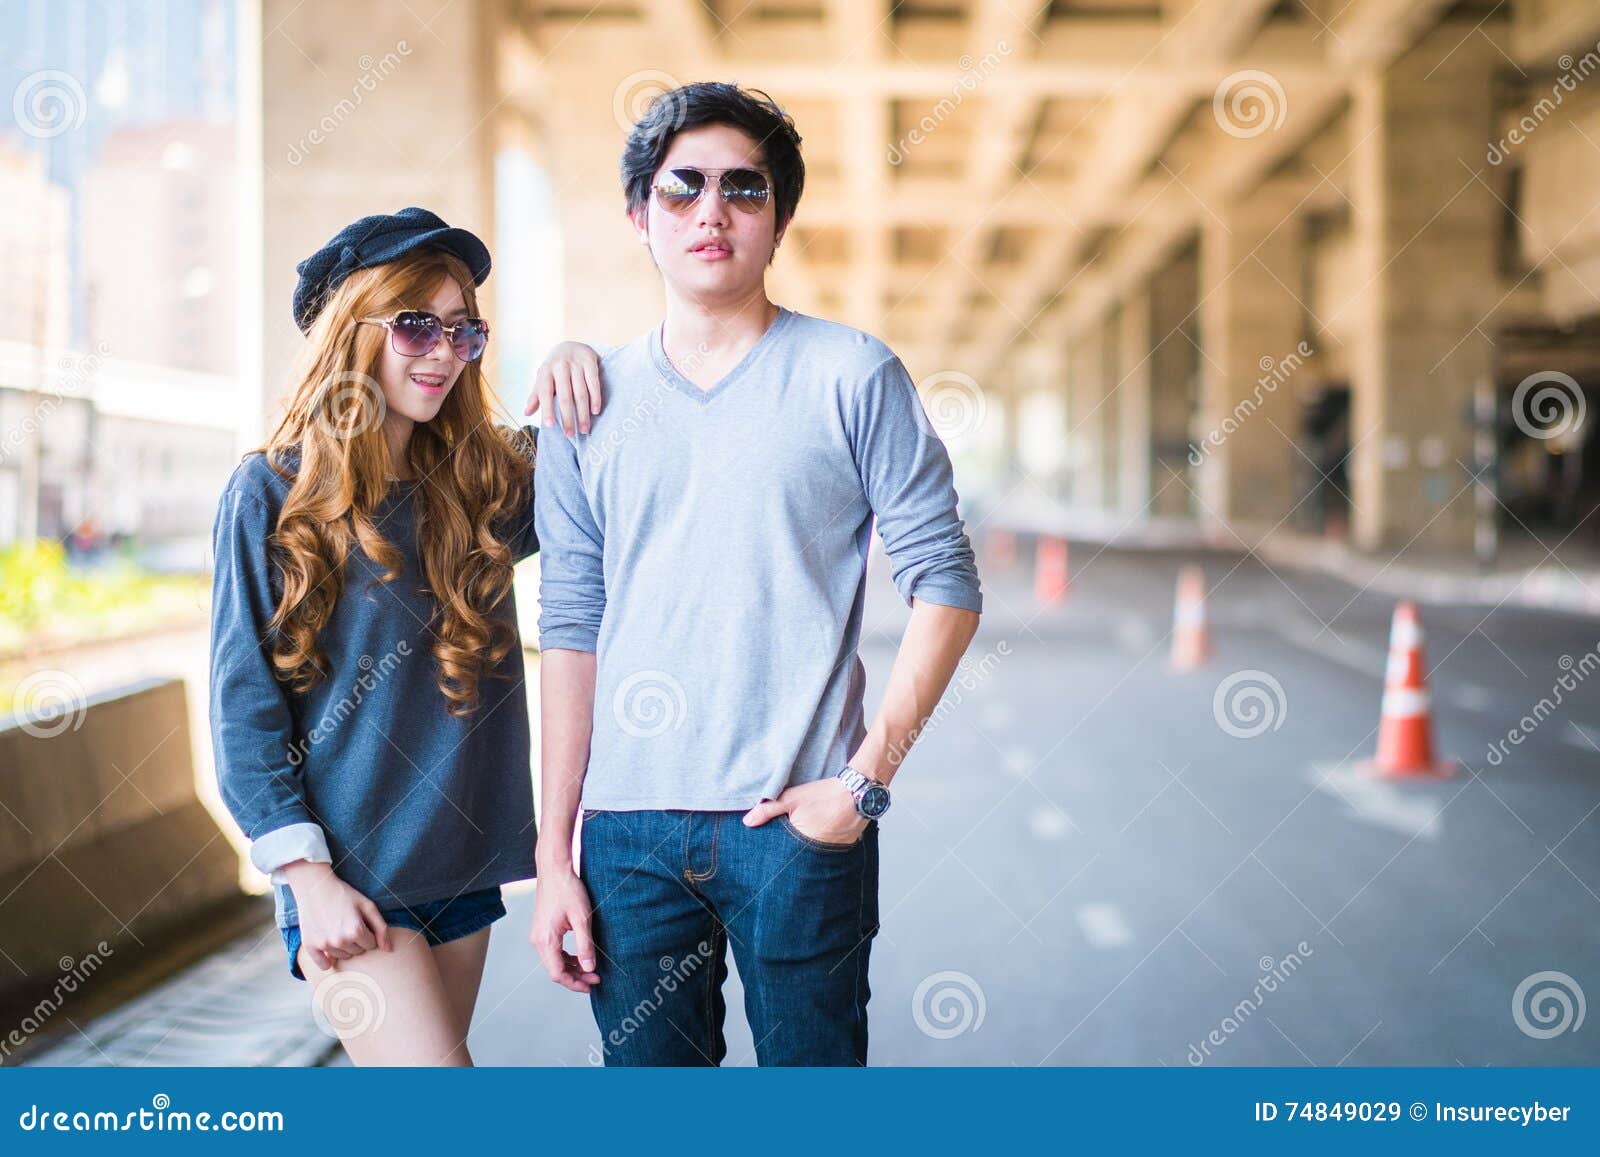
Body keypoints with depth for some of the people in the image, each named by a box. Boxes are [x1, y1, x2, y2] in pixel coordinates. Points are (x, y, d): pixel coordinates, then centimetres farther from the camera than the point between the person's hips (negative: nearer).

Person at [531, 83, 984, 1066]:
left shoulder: (852, 376, 0)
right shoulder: (590, 404, 9)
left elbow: (946, 586, -2)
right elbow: (570, 628, 9)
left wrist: (865, 779, -10)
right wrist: (555, 854, 6)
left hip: (799, 824, -3)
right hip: (627, 830, 3)